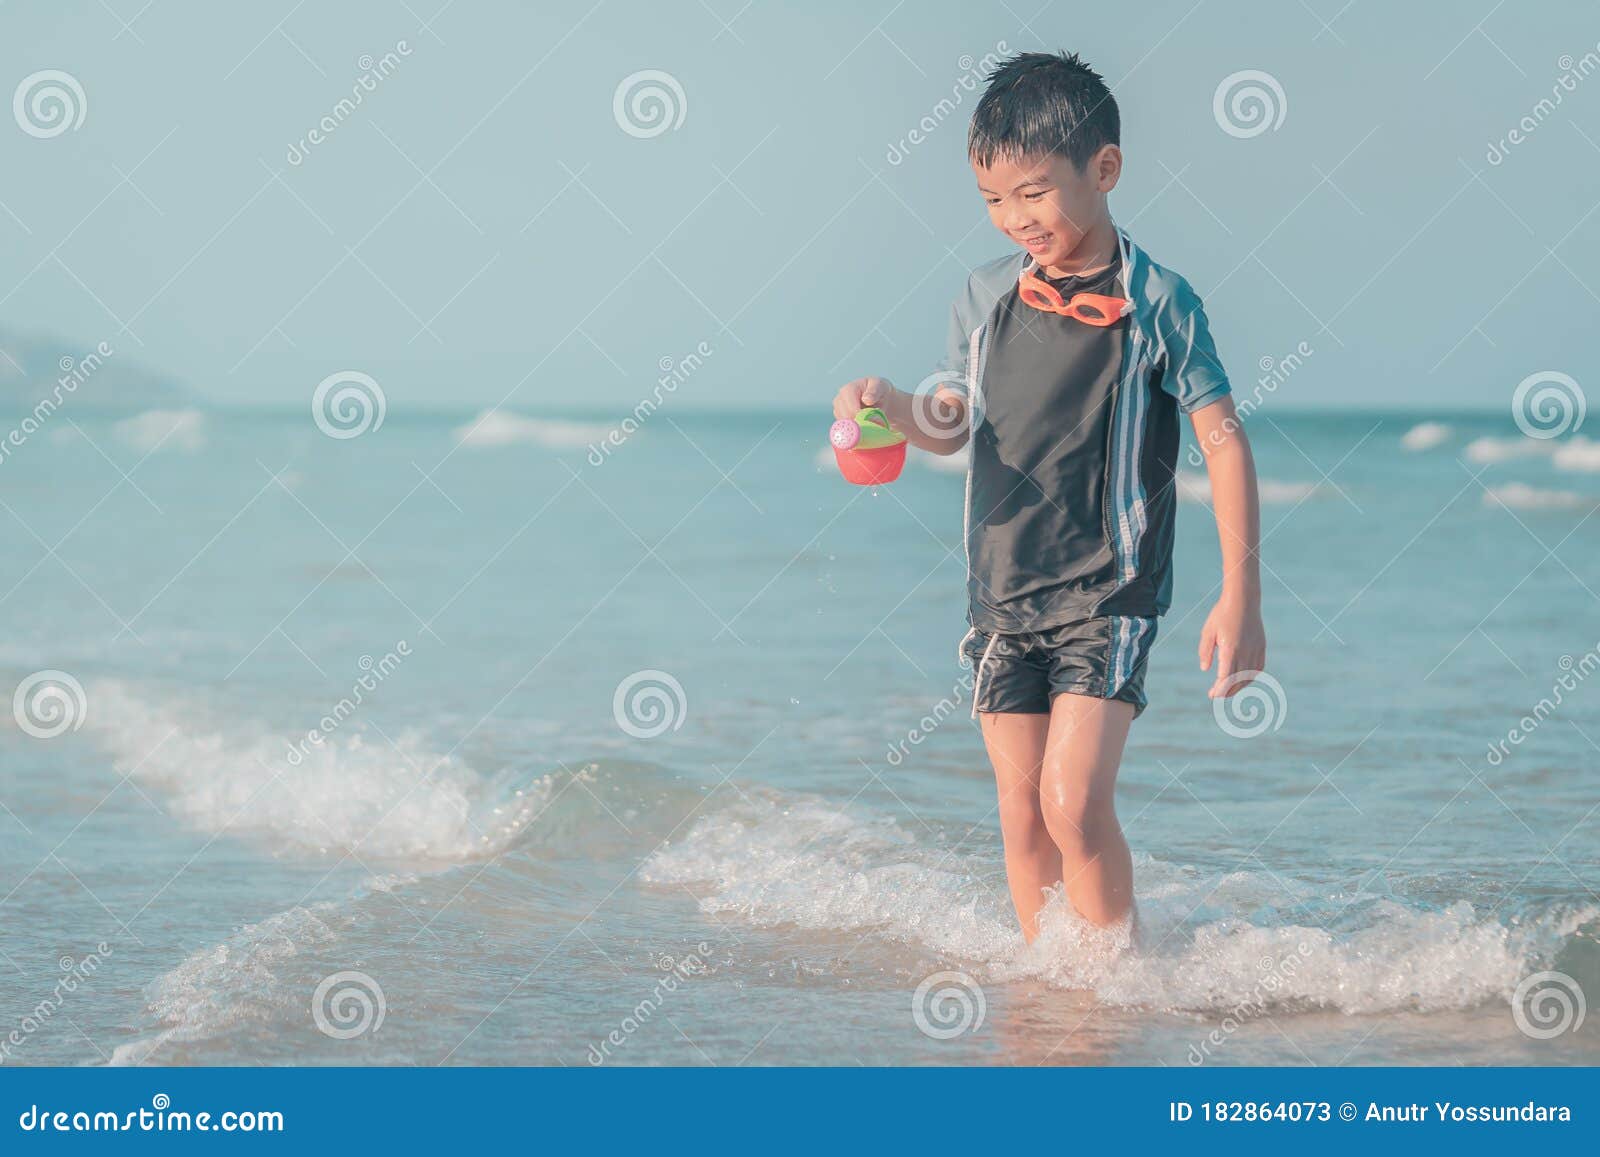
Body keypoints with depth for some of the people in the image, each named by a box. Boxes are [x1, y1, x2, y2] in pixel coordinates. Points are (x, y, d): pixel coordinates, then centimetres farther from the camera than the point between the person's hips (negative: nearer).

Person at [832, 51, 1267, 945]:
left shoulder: (1156, 303, -9)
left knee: (1074, 799, -16)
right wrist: (892, 406, -7)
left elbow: (1224, 443, -7)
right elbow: (952, 424, 17)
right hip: (1003, 595, 5)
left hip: (1109, 595, -5)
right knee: (1022, 814, 6)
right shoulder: (988, 298, 6)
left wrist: (1240, 598, -11)